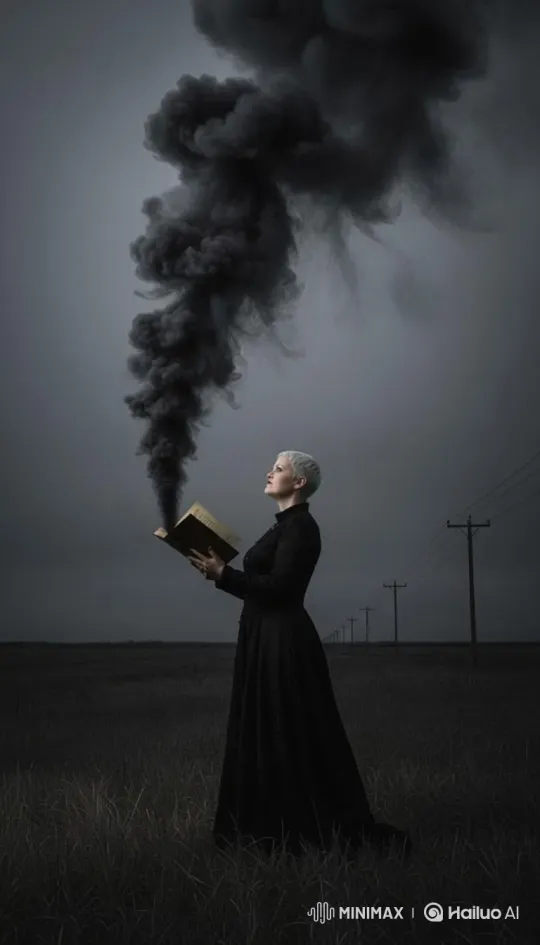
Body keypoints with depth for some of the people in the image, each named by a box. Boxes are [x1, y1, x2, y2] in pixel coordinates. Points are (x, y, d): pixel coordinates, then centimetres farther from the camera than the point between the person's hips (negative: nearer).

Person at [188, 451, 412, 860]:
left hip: (283, 643, -10)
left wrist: (223, 574, -15)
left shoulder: (300, 525, -13)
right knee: (264, 734, 13)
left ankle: (309, 831, 4)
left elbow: (278, 588, -21)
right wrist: (223, 571, 6)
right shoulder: (285, 524, 16)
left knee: (292, 737, -4)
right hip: (267, 640, 10)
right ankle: (273, 826, 21)